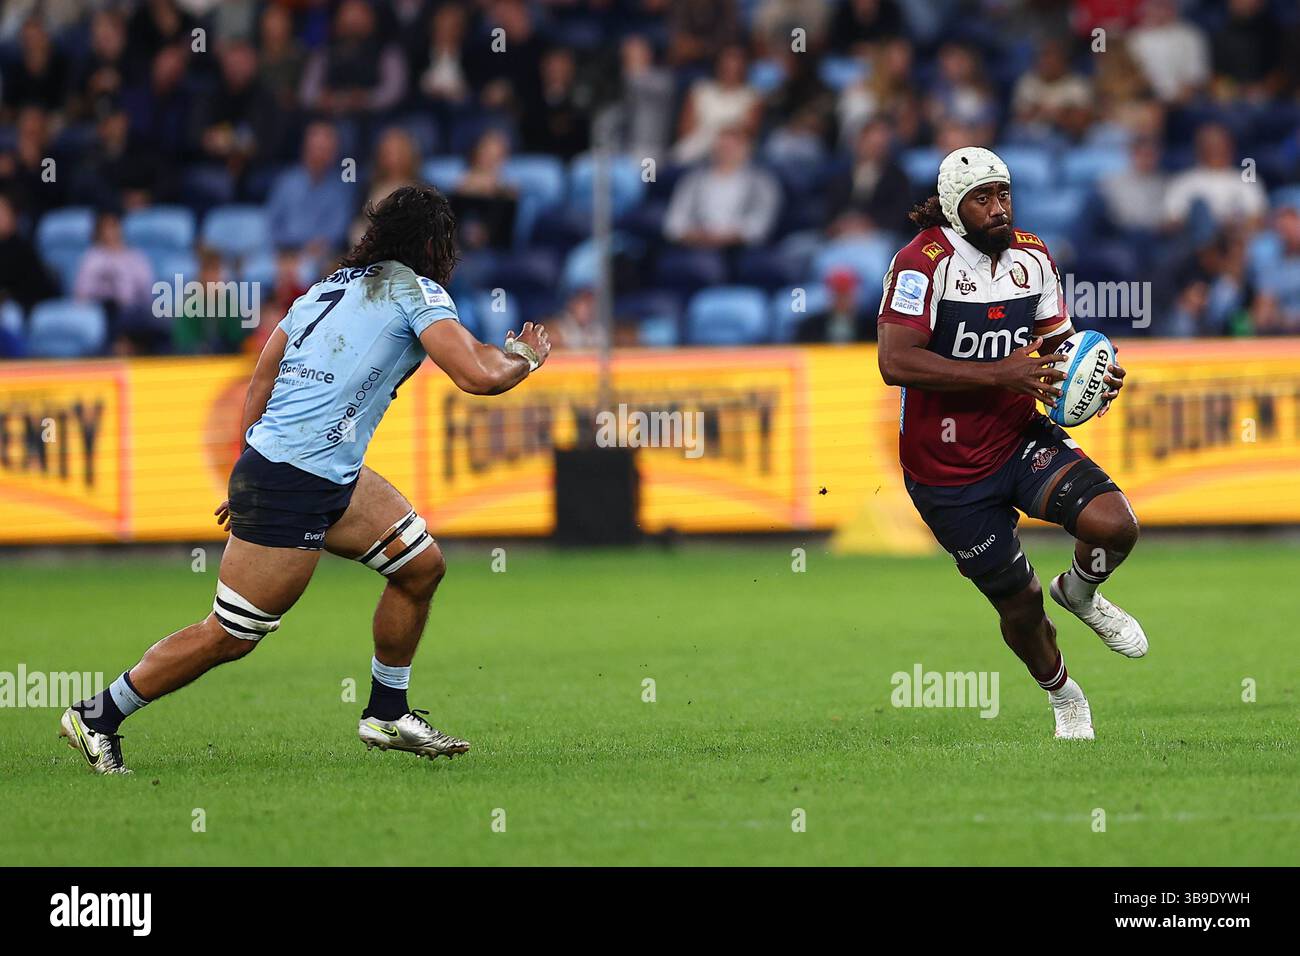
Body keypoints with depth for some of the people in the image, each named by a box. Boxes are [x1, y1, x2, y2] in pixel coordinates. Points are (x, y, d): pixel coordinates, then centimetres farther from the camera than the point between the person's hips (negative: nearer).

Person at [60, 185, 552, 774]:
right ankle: (98, 716, 7)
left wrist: (254, 478, 24)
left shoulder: (333, 285, 16)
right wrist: (524, 358, 4)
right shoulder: (415, 290, -8)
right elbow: (478, 376, -18)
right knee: (230, 637, -2)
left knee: (421, 565, 15)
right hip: (295, 488, -10)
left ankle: (387, 715, 25)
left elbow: (261, 380, 17)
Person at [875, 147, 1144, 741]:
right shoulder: (924, 262, -19)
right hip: (949, 472, -4)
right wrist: (1001, 374, -33)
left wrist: (1095, 374, -10)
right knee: (1020, 605, 6)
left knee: (1115, 524, -21)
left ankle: (1081, 593, 14)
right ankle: (1061, 693, 38)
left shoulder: (1032, 256, 2)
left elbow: (1057, 343, 14)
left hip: (1023, 441, 4)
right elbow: (895, 362, -29)